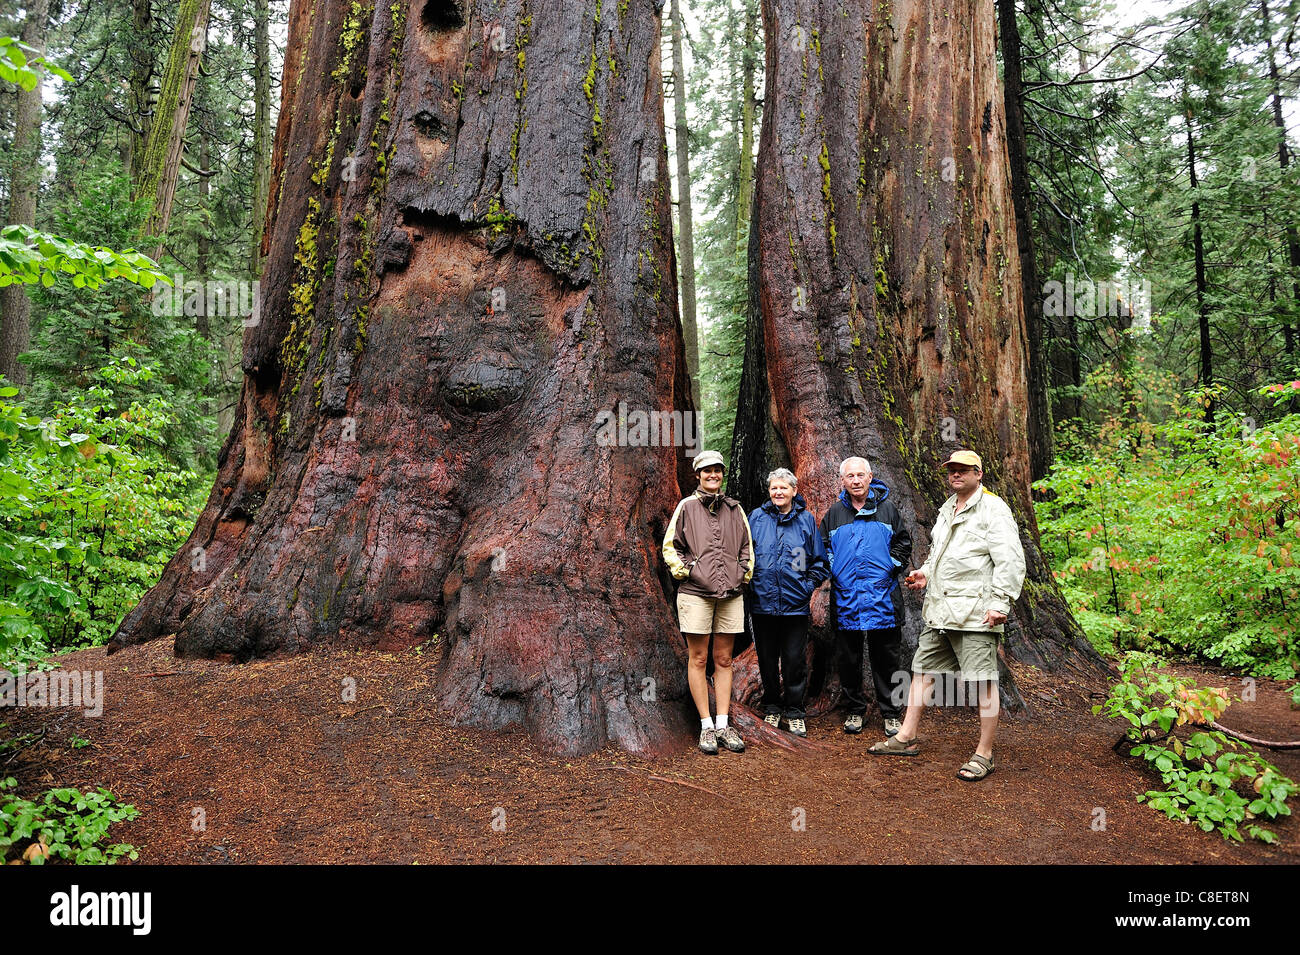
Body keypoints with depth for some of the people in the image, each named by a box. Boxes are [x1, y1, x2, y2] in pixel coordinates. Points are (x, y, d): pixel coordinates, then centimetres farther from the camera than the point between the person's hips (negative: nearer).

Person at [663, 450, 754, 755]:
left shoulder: (734, 508, 13)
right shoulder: (686, 506, 4)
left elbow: (747, 546, 22)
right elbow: (670, 546, 7)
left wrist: (745, 574, 11)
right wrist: (684, 571, -4)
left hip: (731, 594, 3)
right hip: (695, 593, -3)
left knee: (724, 660, 7)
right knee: (698, 659, 0)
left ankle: (723, 725, 13)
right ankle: (706, 726, 9)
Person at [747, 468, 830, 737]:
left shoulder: (806, 519, 3)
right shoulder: (757, 517, 4)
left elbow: (820, 561, 8)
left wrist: (808, 585, -2)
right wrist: (751, 584, 0)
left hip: (795, 604, -1)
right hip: (762, 602, 1)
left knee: (795, 660, 4)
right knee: (767, 659, 11)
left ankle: (794, 712, 18)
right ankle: (771, 708, 26)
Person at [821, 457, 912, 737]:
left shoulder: (887, 509, 6)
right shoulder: (835, 513, 9)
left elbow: (903, 543, 10)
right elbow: (823, 547, 16)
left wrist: (889, 567, -4)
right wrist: (835, 572, 1)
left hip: (881, 595, -1)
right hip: (845, 596, 1)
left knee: (886, 658, 3)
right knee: (849, 658, 7)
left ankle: (890, 713, 14)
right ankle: (855, 710, 20)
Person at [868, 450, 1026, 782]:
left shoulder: (993, 509, -7)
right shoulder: (947, 509, 19)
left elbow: (1011, 561, -14)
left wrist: (999, 604, -19)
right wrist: (925, 573, 15)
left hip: (975, 612, -9)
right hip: (940, 610, 9)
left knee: (983, 681, -2)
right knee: (922, 670, 13)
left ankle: (984, 754, 8)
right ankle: (906, 739, 23)